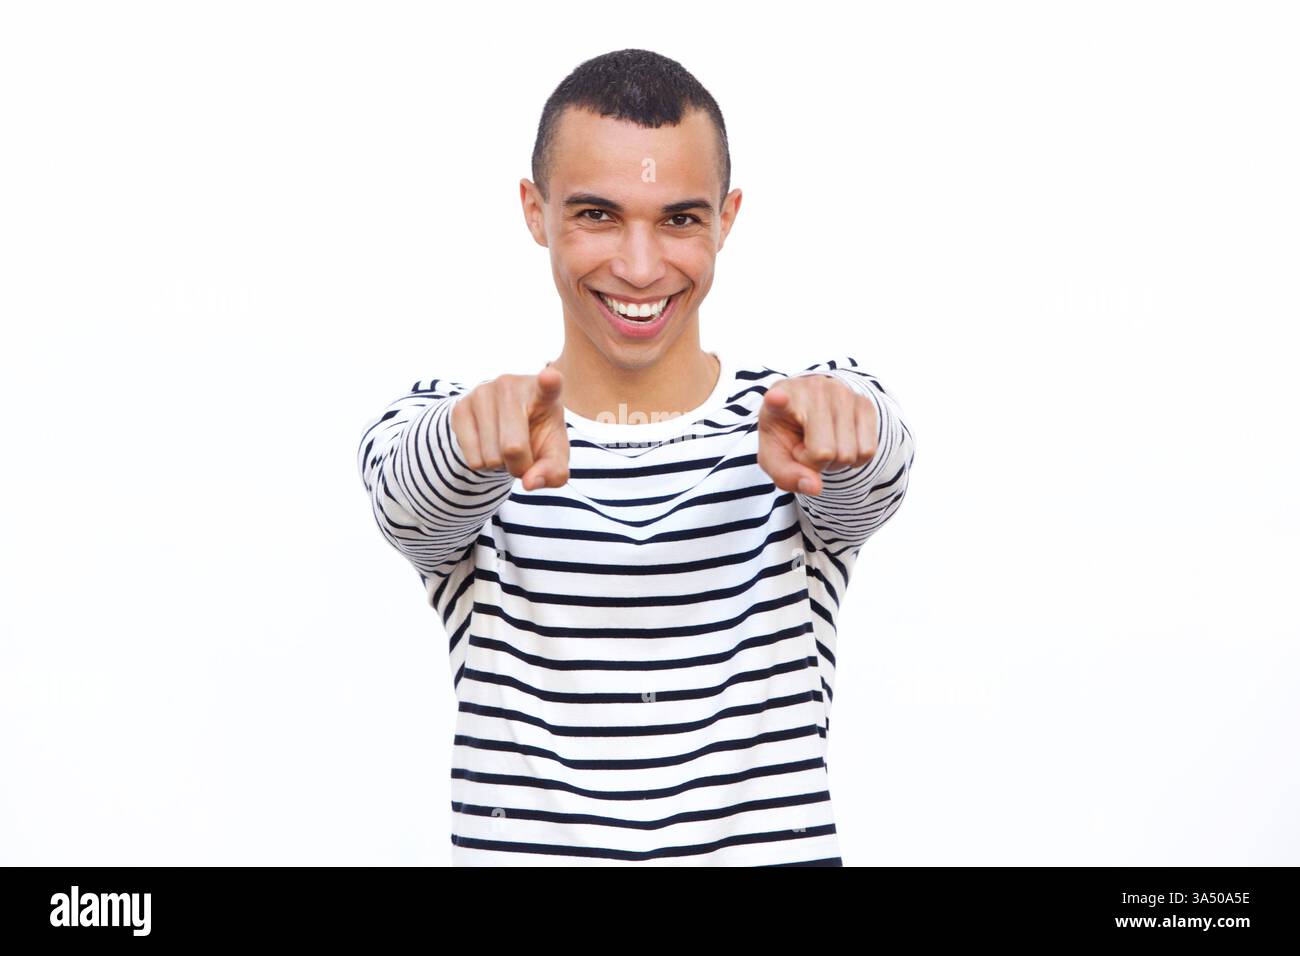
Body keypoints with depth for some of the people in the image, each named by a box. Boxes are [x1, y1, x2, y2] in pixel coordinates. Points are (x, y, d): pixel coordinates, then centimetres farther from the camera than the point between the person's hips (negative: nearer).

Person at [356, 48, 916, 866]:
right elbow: (413, 504, -24)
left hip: (773, 846, 0)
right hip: (519, 846, 0)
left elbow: (873, 476, -24)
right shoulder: (439, 431, -4)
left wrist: (834, 414, -46)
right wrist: (479, 435, -46)